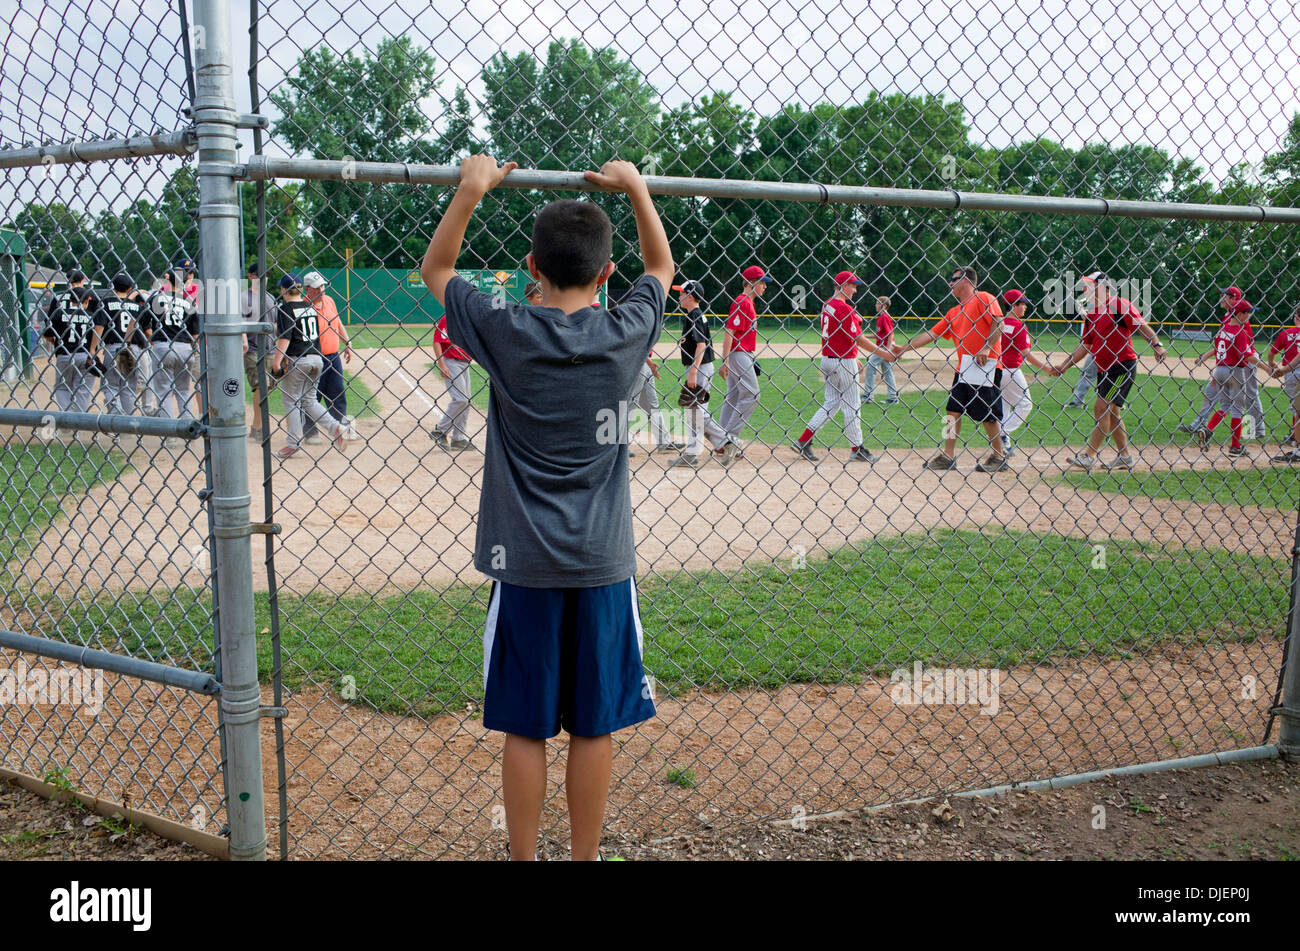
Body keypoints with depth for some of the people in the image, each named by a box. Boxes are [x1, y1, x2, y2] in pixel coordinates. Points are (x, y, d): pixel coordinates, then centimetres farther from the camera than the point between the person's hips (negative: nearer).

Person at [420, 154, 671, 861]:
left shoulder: (506, 333, -8)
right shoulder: (626, 334, -4)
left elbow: (435, 269, 10)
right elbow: (661, 267, 18)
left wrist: (471, 190, 9)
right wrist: (636, 189, 20)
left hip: (524, 564, -1)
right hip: (602, 564, 1)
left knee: (525, 727, 10)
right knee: (593, 727, 12)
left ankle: (524, 858, 23)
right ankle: (585, 858, 25)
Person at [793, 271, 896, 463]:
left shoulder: (826, 305, 10)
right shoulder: (845, 309, -17)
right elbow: (858, 340, -17)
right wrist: (882, 353, -9)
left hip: (827, 359, 8)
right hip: (844, 360, -8)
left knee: (832, 403, 13)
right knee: (851, 405, 2)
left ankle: (803, 441, 7)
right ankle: (857, 450, 11)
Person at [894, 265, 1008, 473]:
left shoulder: (984, 298, -2)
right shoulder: (955, 312, 21)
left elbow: (998, 324, -12)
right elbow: (931, 333, 19)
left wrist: (987, 348, -22)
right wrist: (904, 348, 15)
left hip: (985, 363, -8)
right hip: (964, 366, 8)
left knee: (987, 412, -3)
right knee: (954, 409, 5)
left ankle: (998, 457, 8)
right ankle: (948, 456, 9)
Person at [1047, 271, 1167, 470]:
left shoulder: (1119, 304, -8)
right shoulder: (1091, 314, 14)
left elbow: (1142, 325, -13)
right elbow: (1085, 346, 18)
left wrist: (1157, 344, -27)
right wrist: (1063, 366, 13)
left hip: (1123, 366, -8)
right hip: (1103, 370, 8)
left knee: (1102, 408, -12)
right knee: (1112, 412, 12)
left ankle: (1089, 455, -11)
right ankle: (1124, 456, 22)